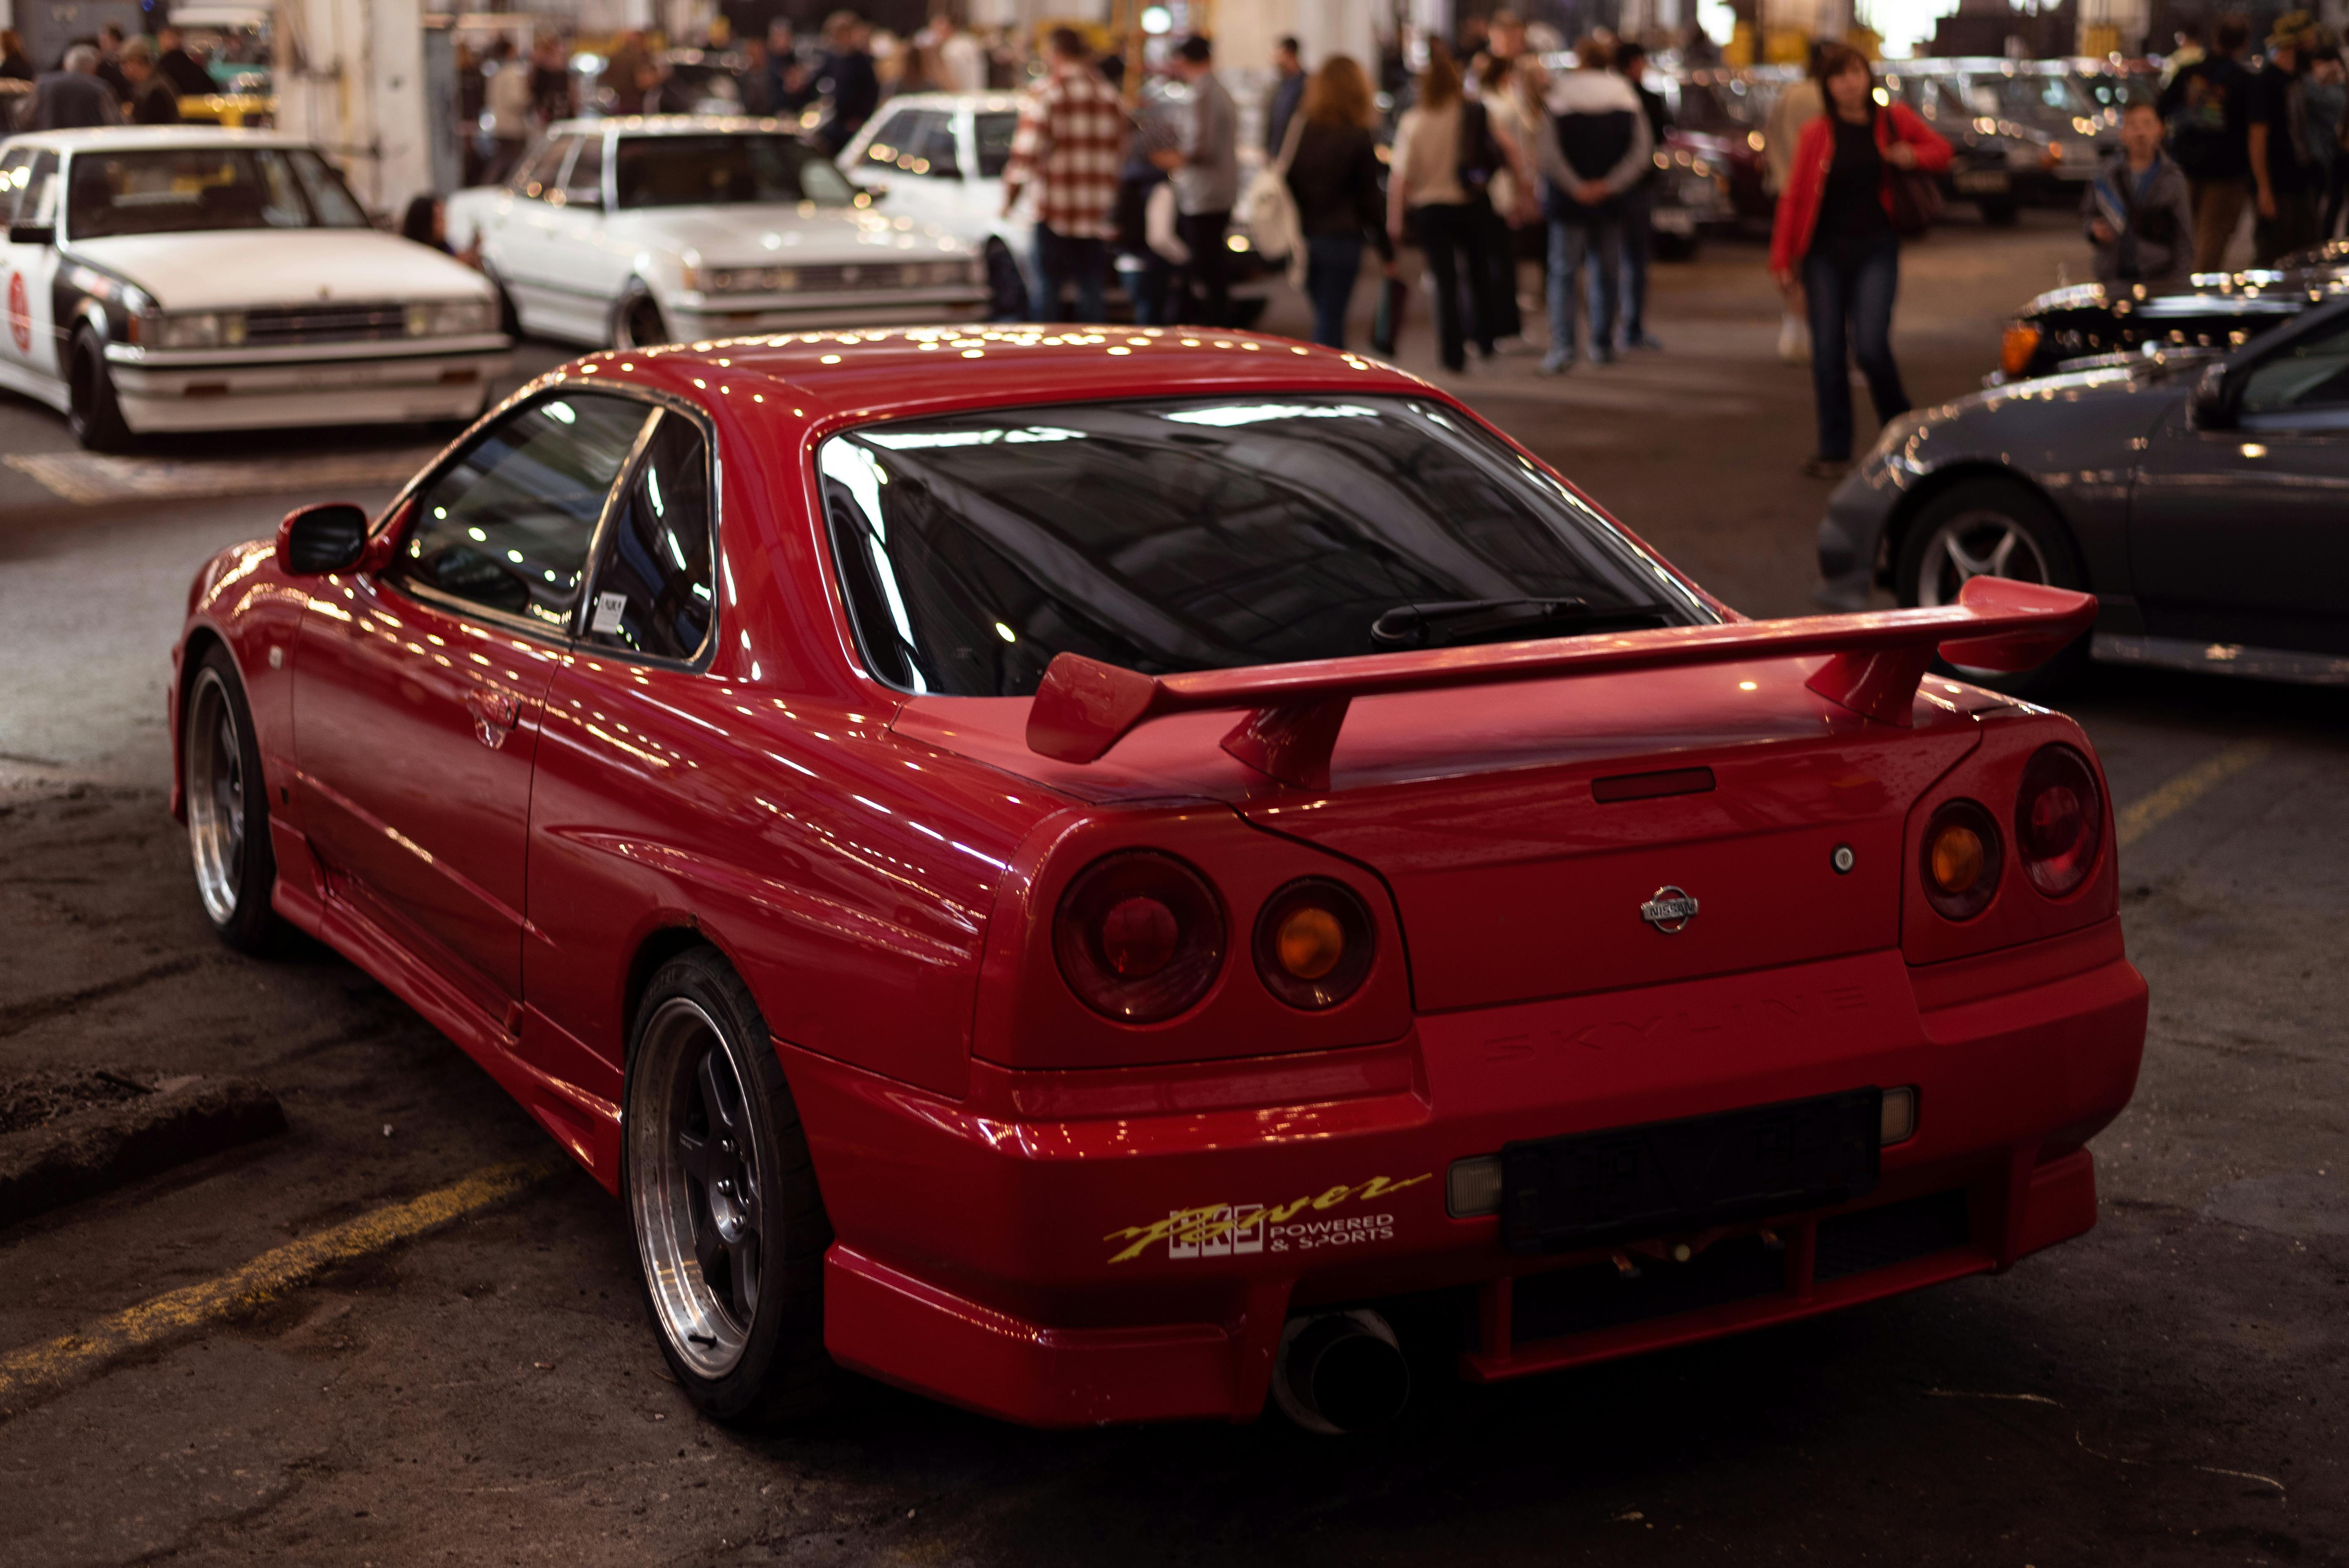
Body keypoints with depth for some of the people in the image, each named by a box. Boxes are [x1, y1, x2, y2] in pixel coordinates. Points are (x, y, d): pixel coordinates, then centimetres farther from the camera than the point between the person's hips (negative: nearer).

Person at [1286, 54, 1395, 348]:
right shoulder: (1359, 138, -9)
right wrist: (1386, 250, 2)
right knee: (1330, 321, -2)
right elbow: (1369, 200, -6)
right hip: (1341, 239, -4)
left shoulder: (1301, 128, 0)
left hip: (1304, 235, 4)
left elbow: (1287, 183, 4)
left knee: (1325, 316, 17)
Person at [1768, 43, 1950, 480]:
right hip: (1825, 252, 1)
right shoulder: (1817, 134, 1)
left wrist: (1913, 157, -8)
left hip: (1875, 251, -1)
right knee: (1828, 353, 2)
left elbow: (1941, 151, 15)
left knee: (1870, 347, -14)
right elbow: (1793, 197, 2)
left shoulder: (1893, 120, 3)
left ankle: (1900, 425, 12)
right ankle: (1834, 450, 12)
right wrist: (1782, 259, -2)